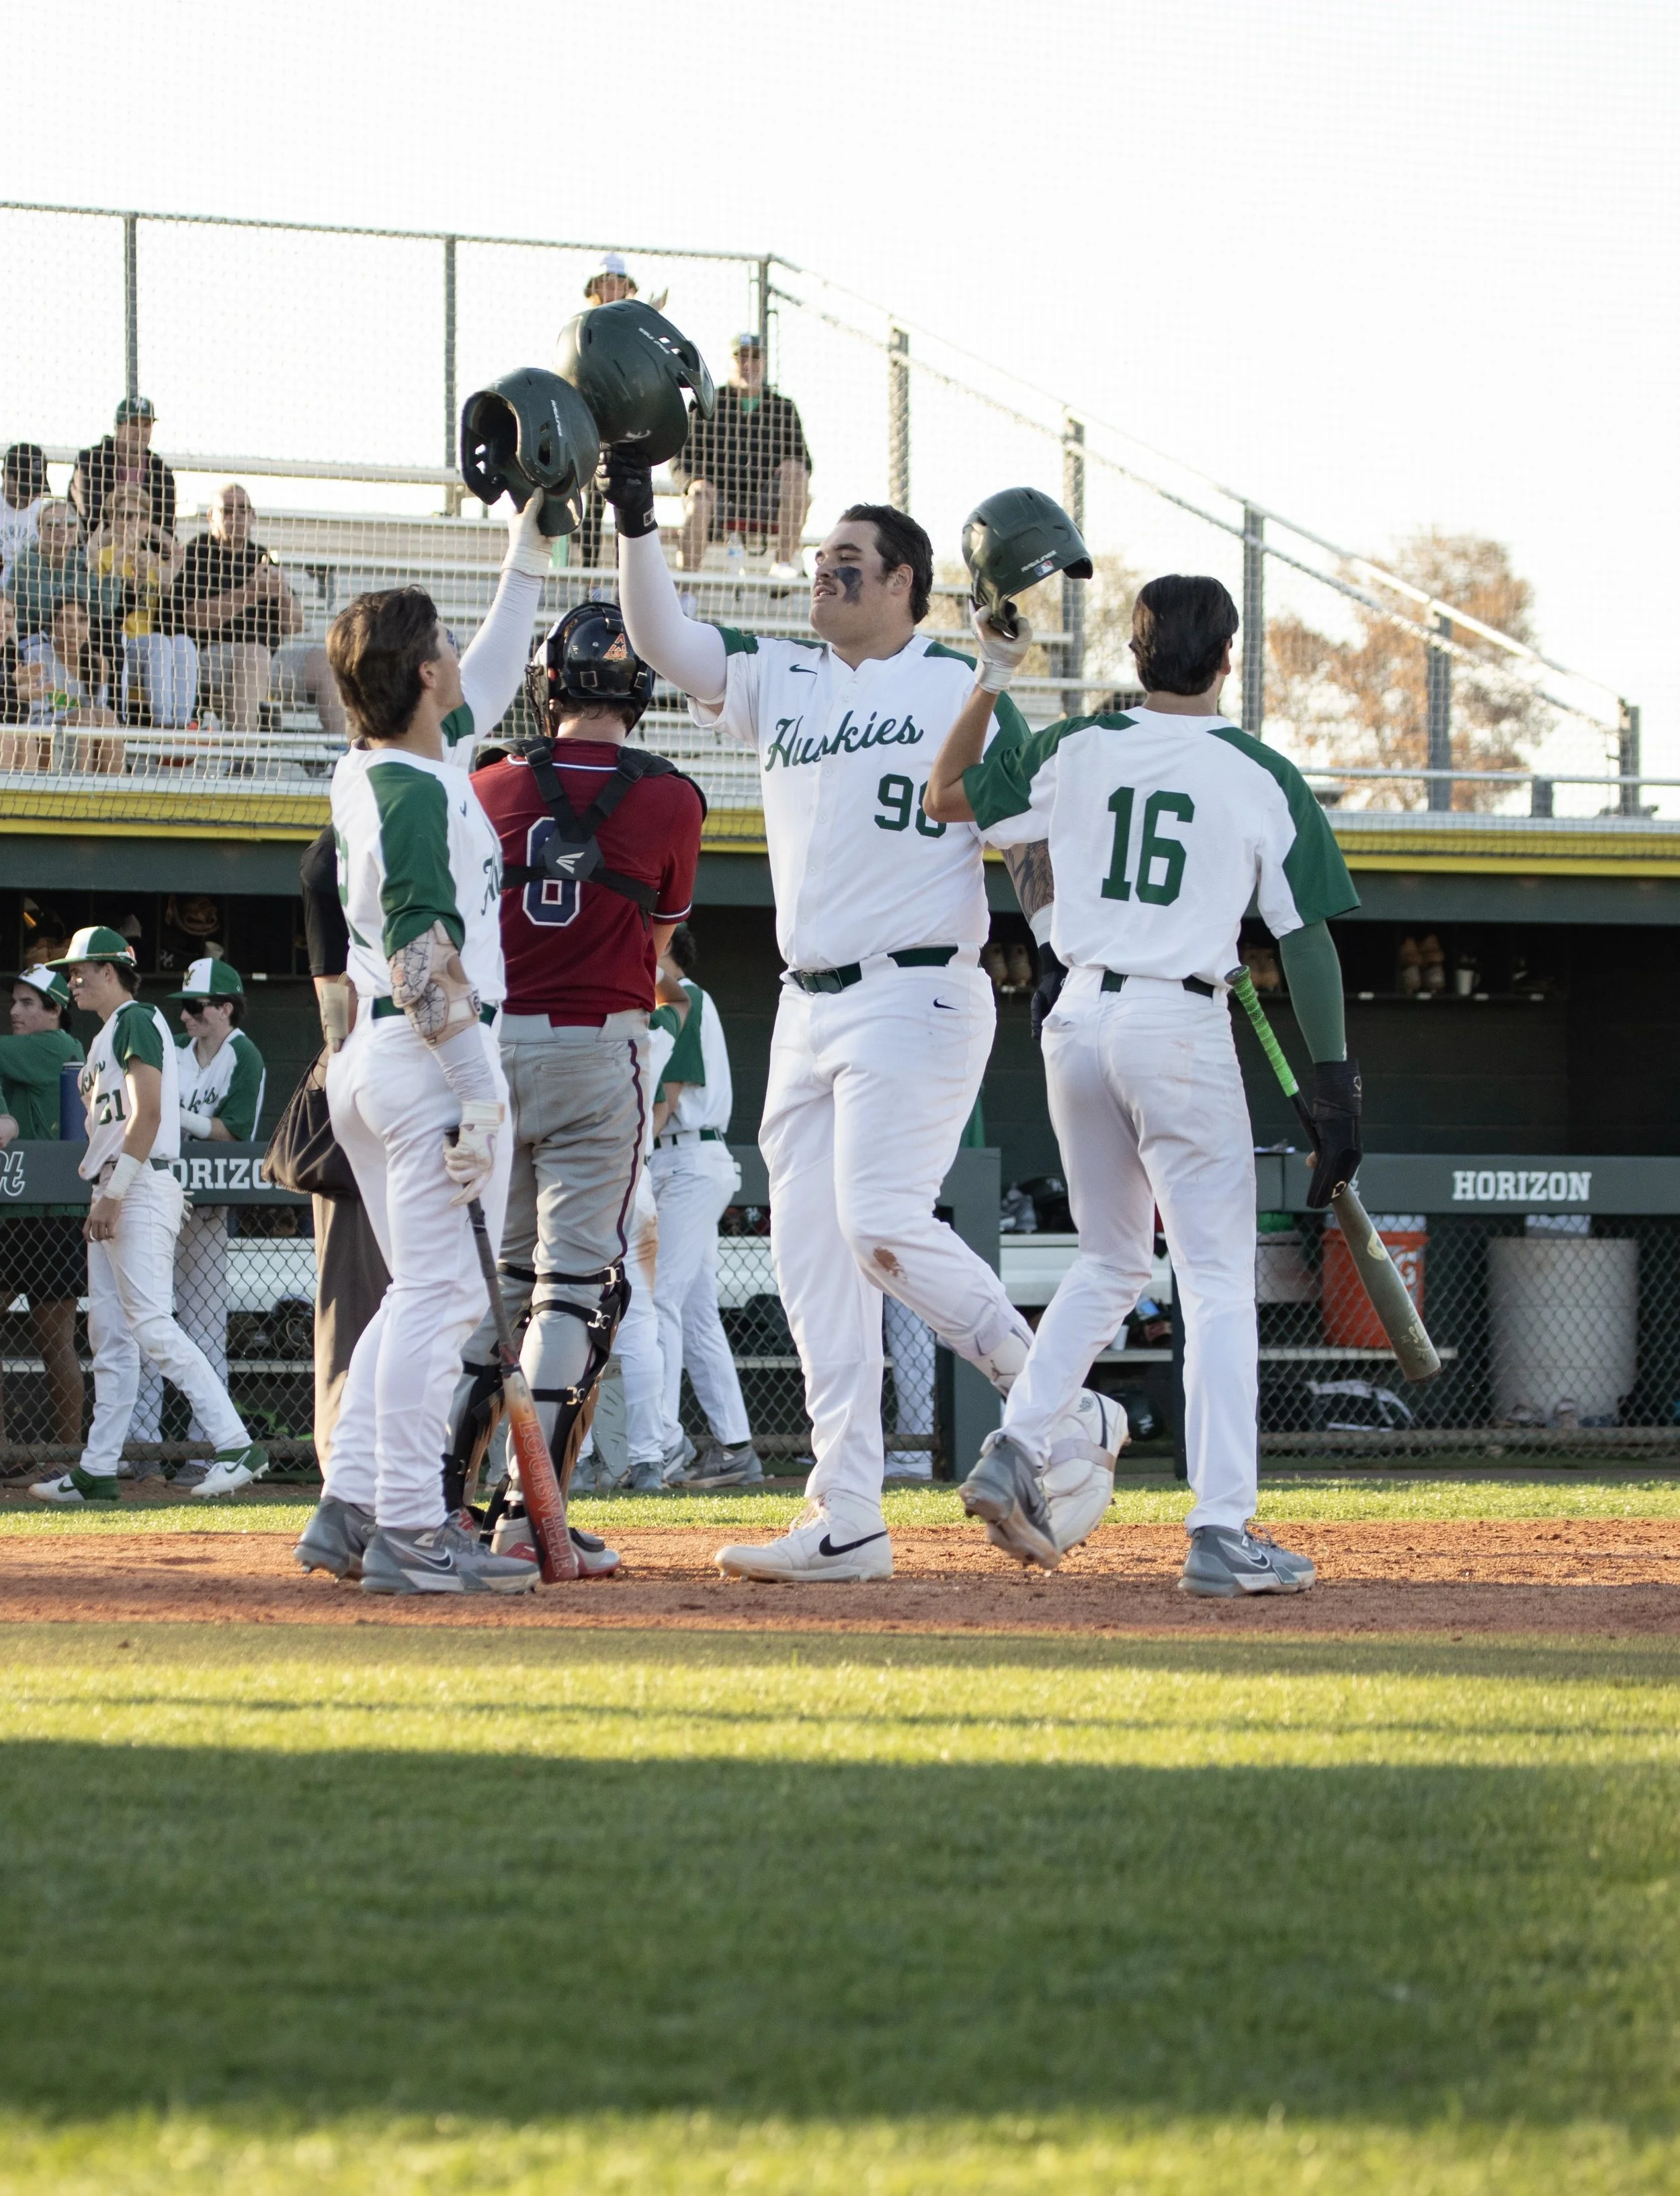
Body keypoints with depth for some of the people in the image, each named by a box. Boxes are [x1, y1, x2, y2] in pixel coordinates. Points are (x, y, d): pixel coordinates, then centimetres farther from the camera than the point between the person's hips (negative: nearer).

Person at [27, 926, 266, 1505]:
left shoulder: (137, 1022, -9)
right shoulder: (107, 1035, 22)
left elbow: (148, 1114, -19)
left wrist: (114, 1193, -22)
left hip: (140, 1190, -11)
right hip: (113, 1194, 11)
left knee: (151, 1325, -18)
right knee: (109, 1334, 9)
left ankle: (236, 1445, -21)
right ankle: (97, 1469, 11)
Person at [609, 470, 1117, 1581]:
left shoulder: (965, 690, -1)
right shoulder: (780, 680, 15)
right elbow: (661, 638, 7)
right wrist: (637, 522, -6)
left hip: (919, 990, -7)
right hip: (809, 1007, 7)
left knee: (882, 1229, -21)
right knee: (809, 1250, 2)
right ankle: (847, 1522, 3)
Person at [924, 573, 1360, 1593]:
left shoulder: (1077, 750, 4)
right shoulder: (1263, 778, -4)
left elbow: (947, 798, 18)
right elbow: (1308, 938, -5)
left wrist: (992, 679, 20)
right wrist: (1335, 1083, -3)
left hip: (1080, 1018, 4)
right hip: (1182, 1026, -4)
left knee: (1111, 1261, 22)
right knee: (1218, 1281, -2)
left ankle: (1021, 1448, 6)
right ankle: (1222, 1532, -9)